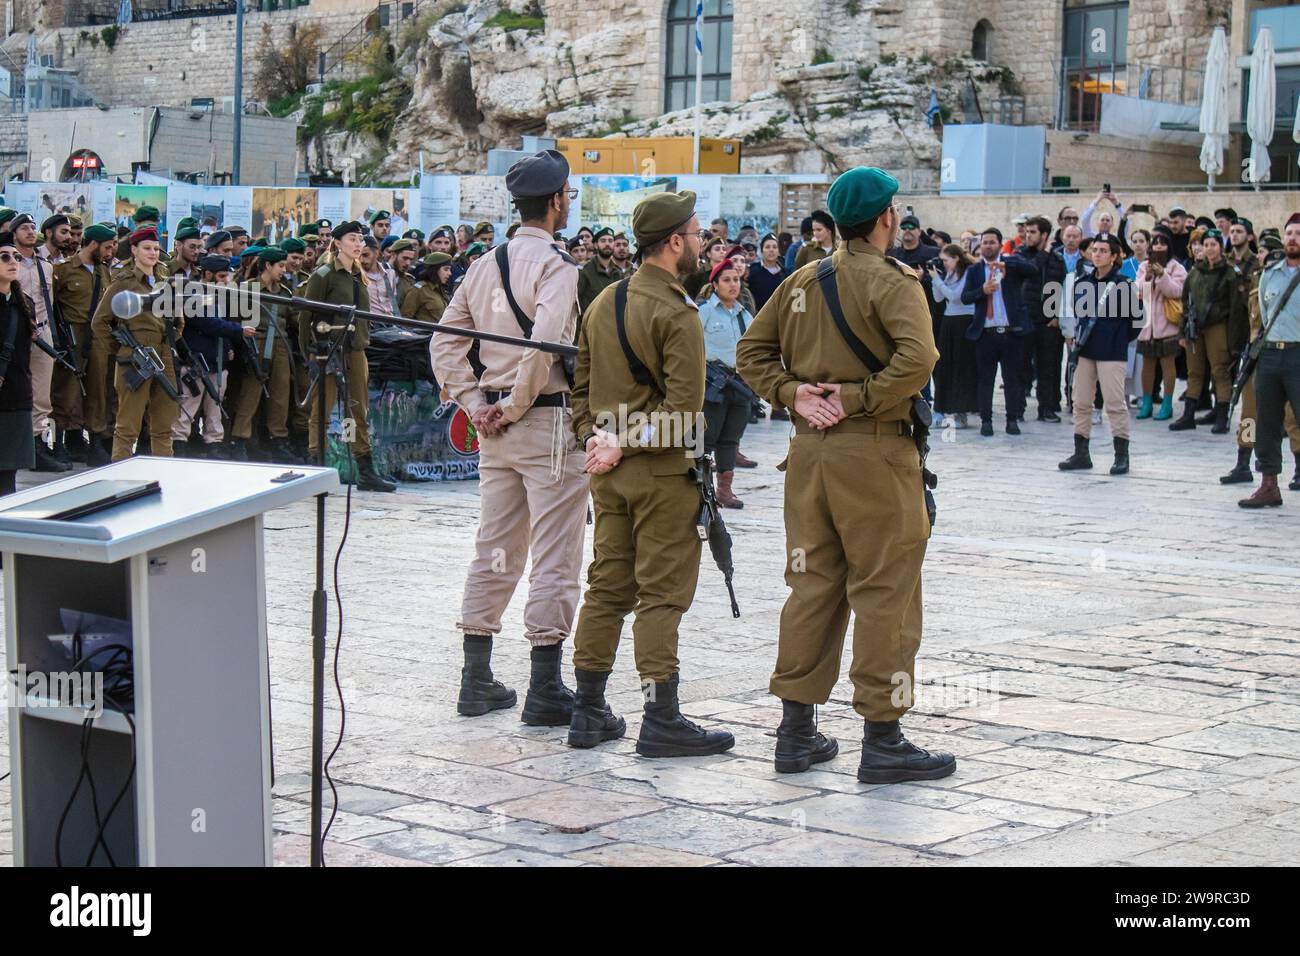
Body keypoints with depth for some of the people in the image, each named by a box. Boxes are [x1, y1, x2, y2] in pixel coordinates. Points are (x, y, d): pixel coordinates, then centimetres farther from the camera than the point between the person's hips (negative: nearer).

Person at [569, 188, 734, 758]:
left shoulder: (604, 302, 11)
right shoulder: (676, 314, -14)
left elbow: (581, 382, 14)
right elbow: (683, 405, -21)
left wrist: (593, 437, 5)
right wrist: (630, 444, -12)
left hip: (609, 471, 8)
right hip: (663, 473, -8)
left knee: (606, 587, 13)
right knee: (661, 593, -4)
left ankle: (589, 712, 17)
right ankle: (662, 721, -1)